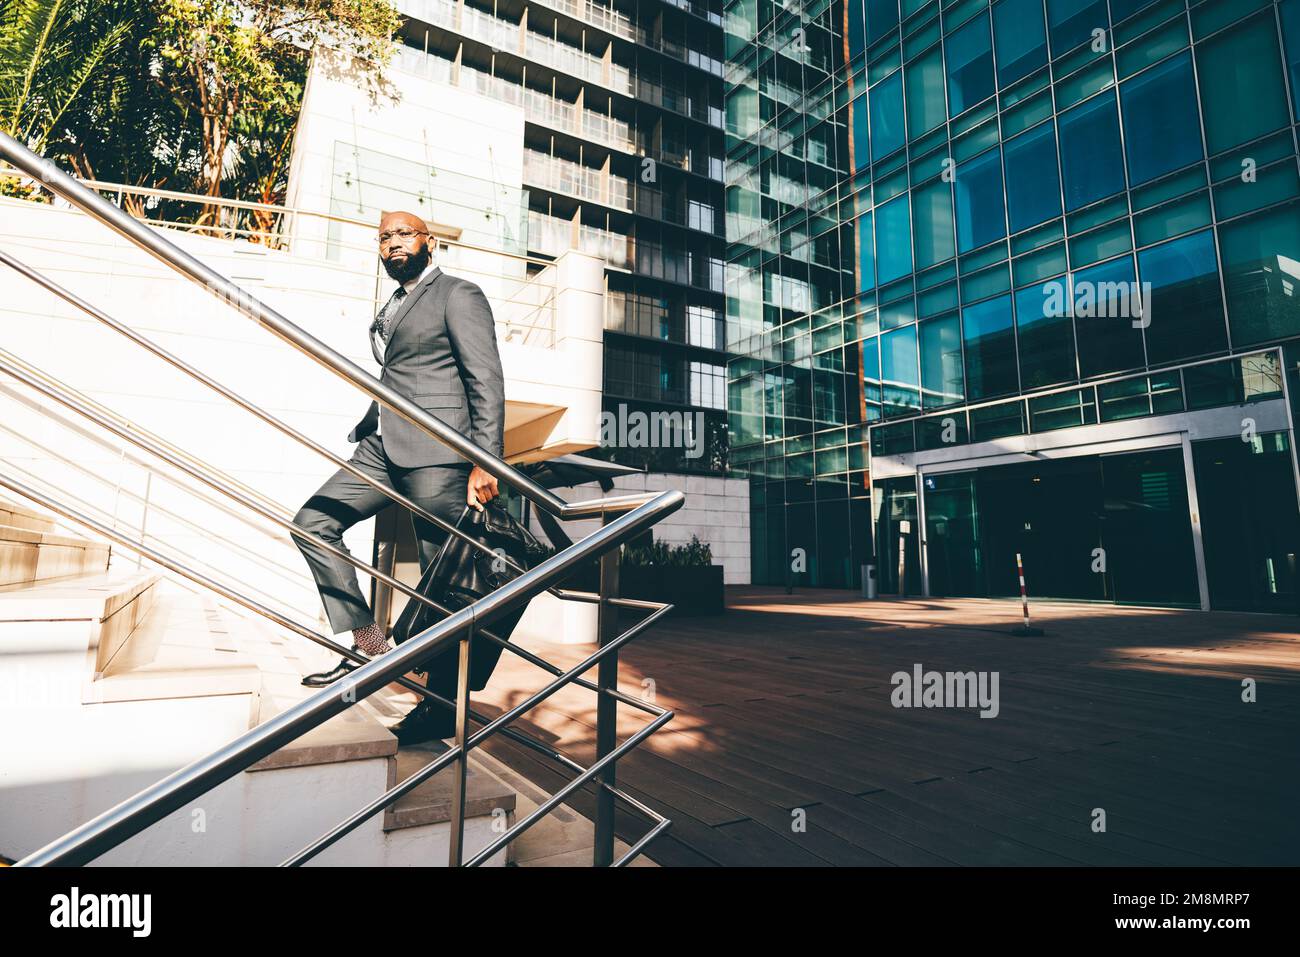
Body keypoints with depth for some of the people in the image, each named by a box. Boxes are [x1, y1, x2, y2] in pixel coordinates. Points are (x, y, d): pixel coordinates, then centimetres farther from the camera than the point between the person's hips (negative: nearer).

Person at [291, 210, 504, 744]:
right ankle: (367, 642, 6)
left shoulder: (458, 294, 0)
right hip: (382, 447, 9)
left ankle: (441, 708, 6)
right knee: (312, 522, 1)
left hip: (435, 452, -9)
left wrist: (486, 463, -19)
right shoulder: (389, 310, 24)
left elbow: (487, 382, -10)